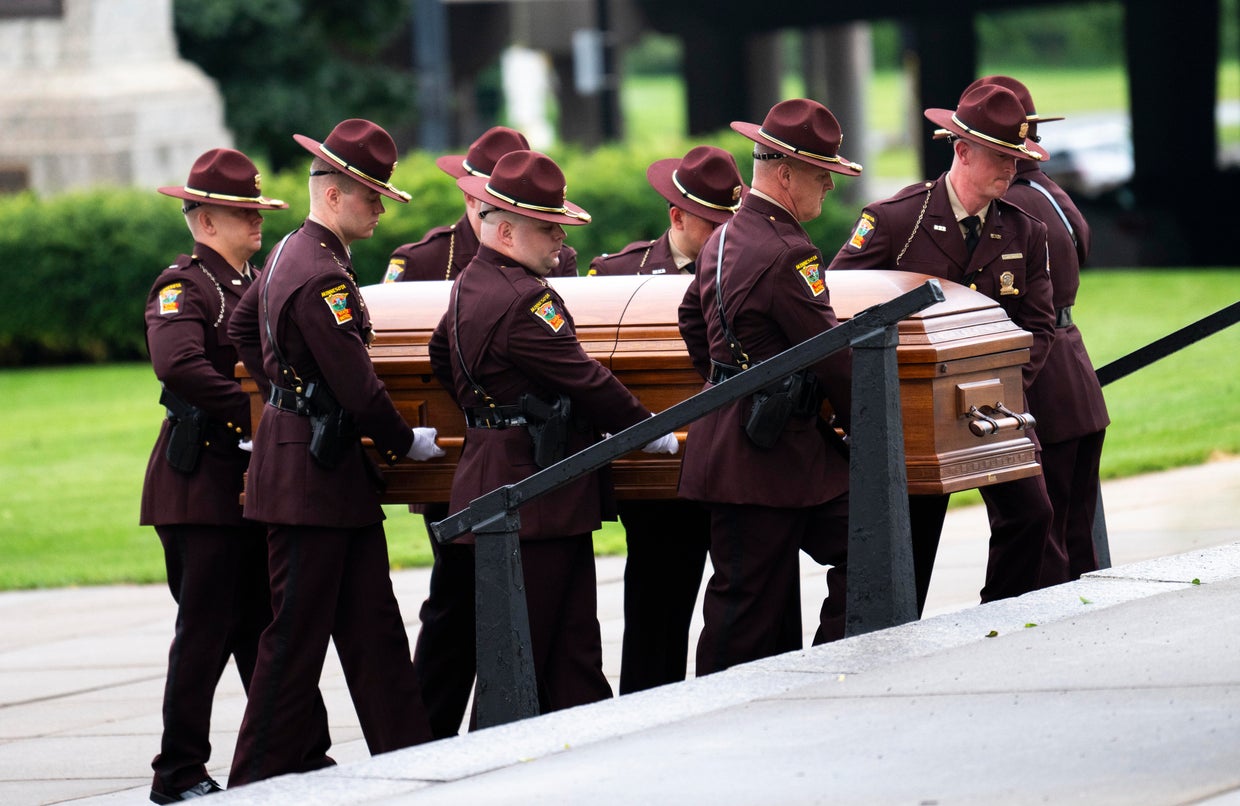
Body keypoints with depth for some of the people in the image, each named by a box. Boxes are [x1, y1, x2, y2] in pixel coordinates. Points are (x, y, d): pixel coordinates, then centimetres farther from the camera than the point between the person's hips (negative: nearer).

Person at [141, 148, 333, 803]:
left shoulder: (258, 285, 17)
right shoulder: (183, 285, -9)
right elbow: (180, 367, -26)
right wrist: (255, 410, -26)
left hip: (256, 478, 8)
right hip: (202, 483, -8)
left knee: (270, 626, 10)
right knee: (207, 628, -5)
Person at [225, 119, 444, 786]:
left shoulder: (289, 254, 11)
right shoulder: (323, 277, -20)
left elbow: (242, 328, 29)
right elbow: (358, 386, -21)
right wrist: (405, 442, -6)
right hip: (312, 473, -10)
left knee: (373, 627, 9)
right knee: (297, 633, -4)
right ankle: (258, 781, 2)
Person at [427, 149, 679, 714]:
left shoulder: (470, 286, 14)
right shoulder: (523, 299, -18)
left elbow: (442, 355, 31)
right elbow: (583, 380, -16)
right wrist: (649, 432, -3)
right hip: (536, 494, -10)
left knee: (574, 648, 7)